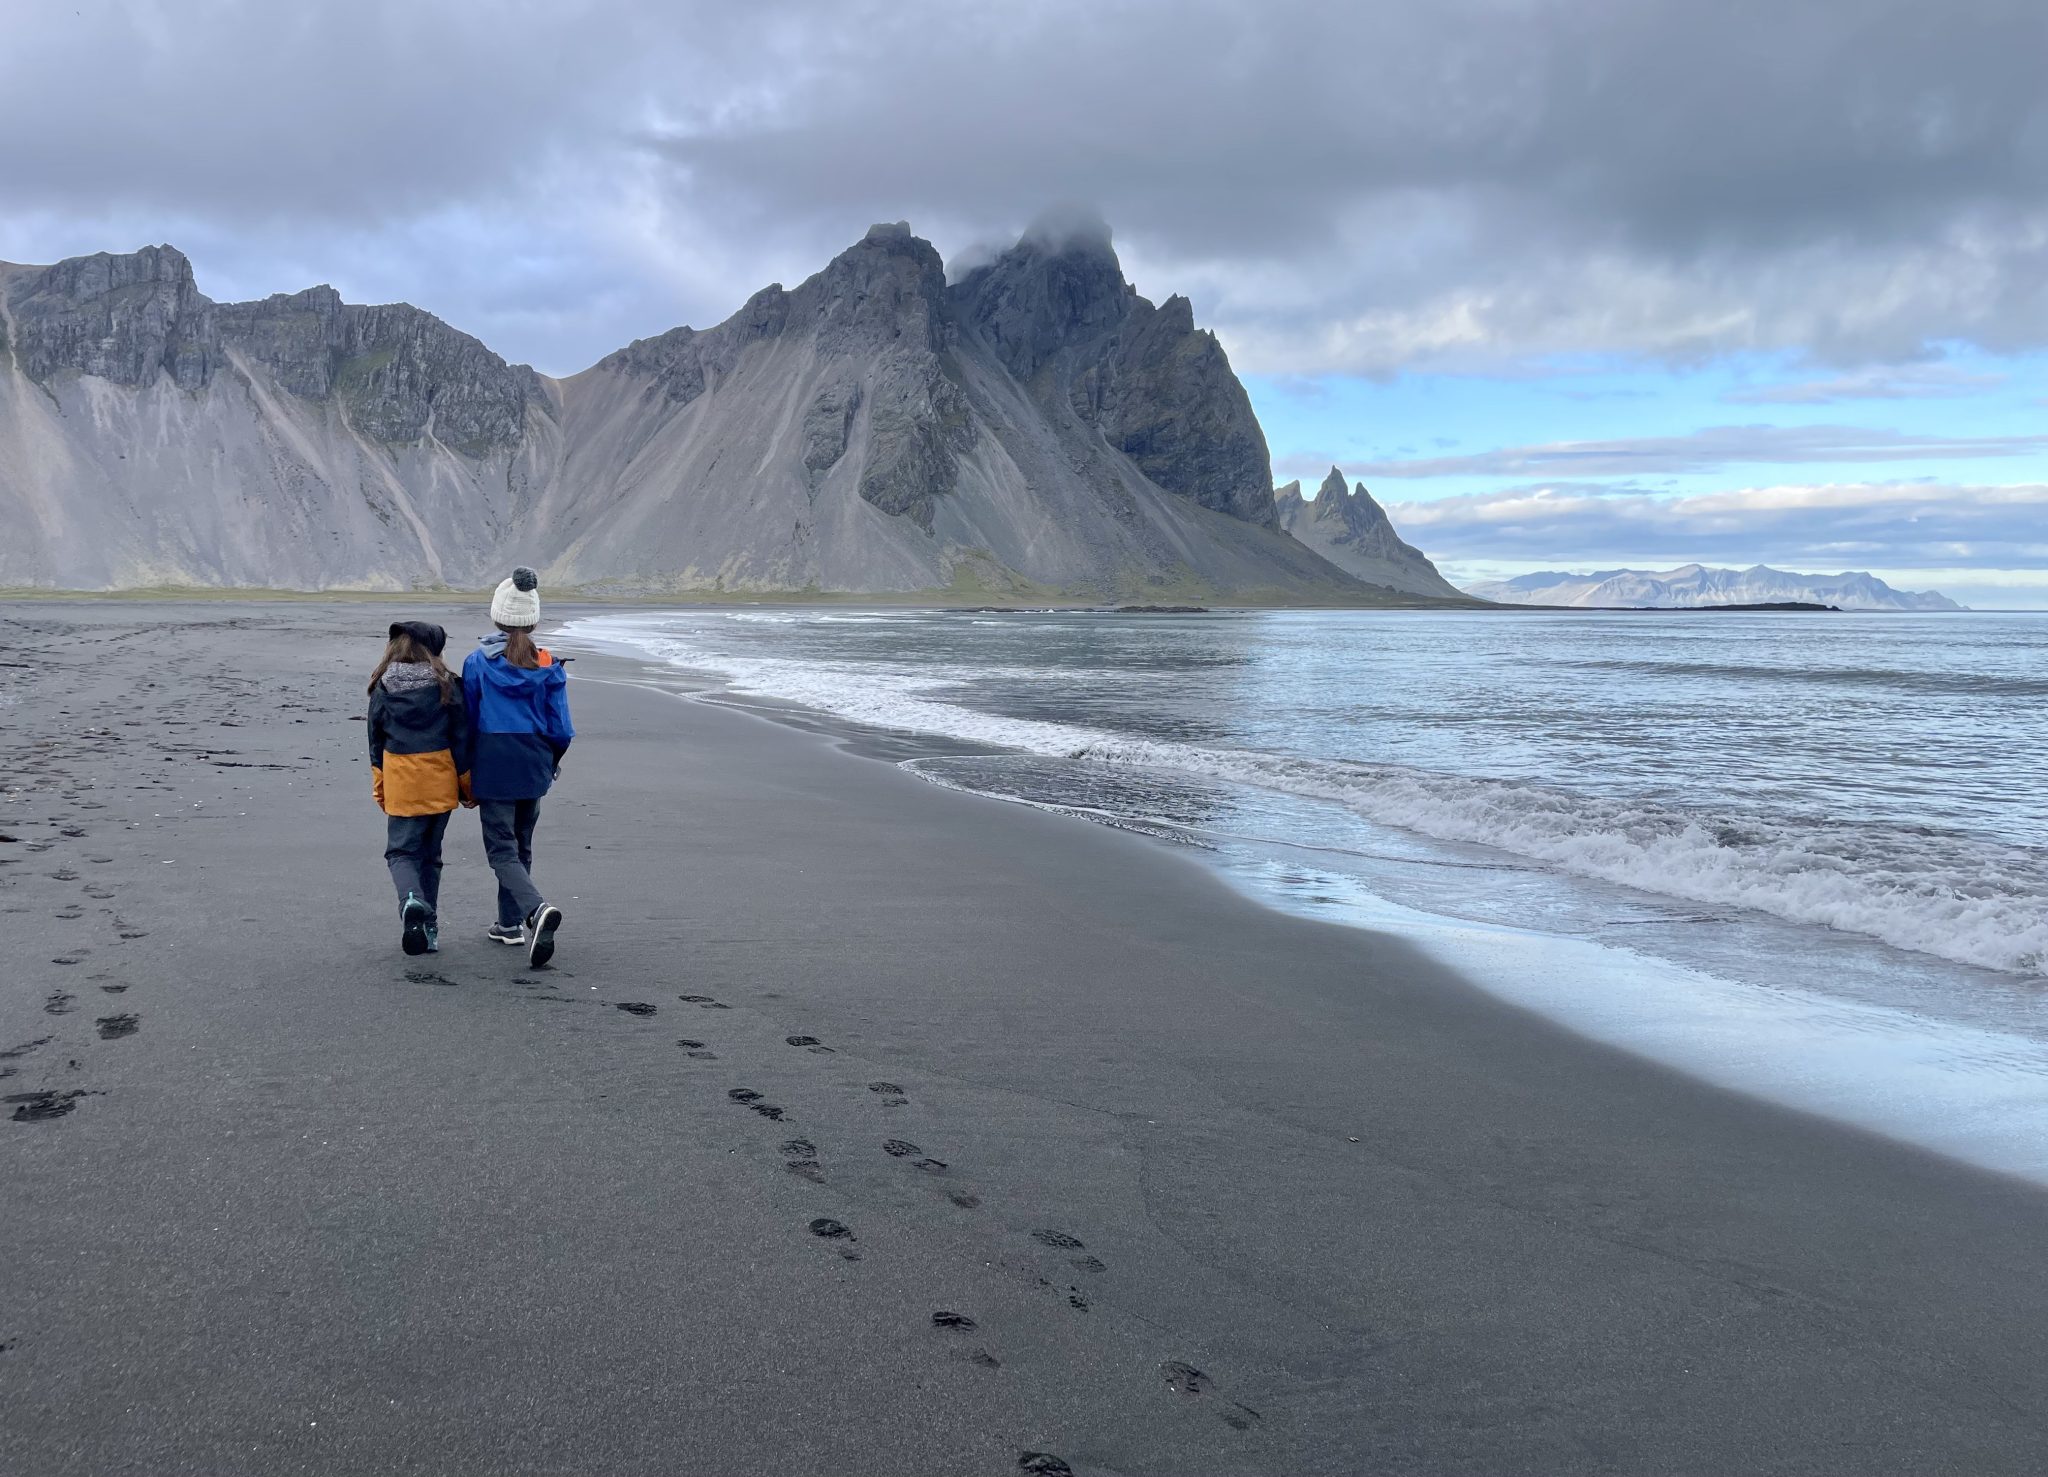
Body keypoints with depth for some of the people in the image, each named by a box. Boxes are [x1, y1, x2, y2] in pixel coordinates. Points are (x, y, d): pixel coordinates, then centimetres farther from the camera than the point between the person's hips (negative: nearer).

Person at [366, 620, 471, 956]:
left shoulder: (383, 688, 0)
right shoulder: (446, 685, -3)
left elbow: (376, 740, 6)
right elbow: (461, 737, -2)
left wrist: (379, 790, 17)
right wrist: (466, 785, 8)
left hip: (400, 780, -1)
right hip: (439, 780, 1)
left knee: (401, 851, 8)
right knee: (430, 853, 14)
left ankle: (411, 899, -23)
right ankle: (429, 928, 15)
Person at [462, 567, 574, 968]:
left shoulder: (478, 662, -6)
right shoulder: (548, 666, -1)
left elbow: (467, 719, -1)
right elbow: (561, 728, -1)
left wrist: (466, 770, 9)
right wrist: (552, 762, 18)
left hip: (493, 766, -3)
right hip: (534, 768, 3)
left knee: (502, 849, -3)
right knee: (521, 845, 19)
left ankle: (536, 908, -28)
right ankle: (511, 923, 28)